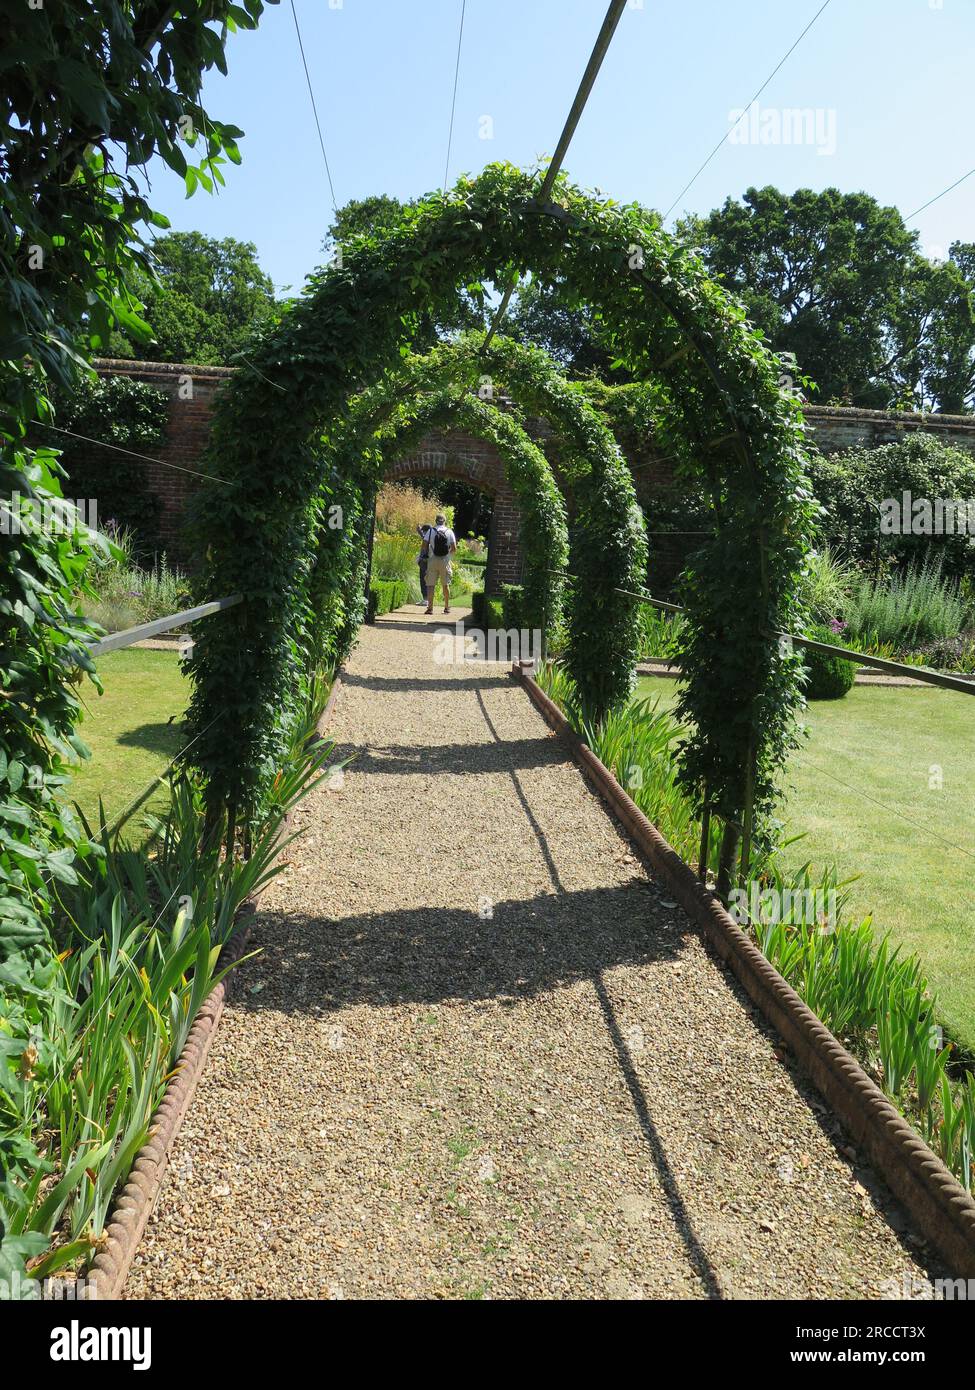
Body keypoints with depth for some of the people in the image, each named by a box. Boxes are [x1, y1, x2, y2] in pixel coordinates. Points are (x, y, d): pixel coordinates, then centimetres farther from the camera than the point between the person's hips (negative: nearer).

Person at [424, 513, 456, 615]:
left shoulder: (431, 531, -1)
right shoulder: (449, 532, 1)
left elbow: (425, 545, -5)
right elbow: (454, 548, -1)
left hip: (432, 560, -1)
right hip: (445, 561, 1)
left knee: (431, 584, 0)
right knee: (446, 585, 12)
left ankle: (430, 607, -7)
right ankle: (446, 607, 18)